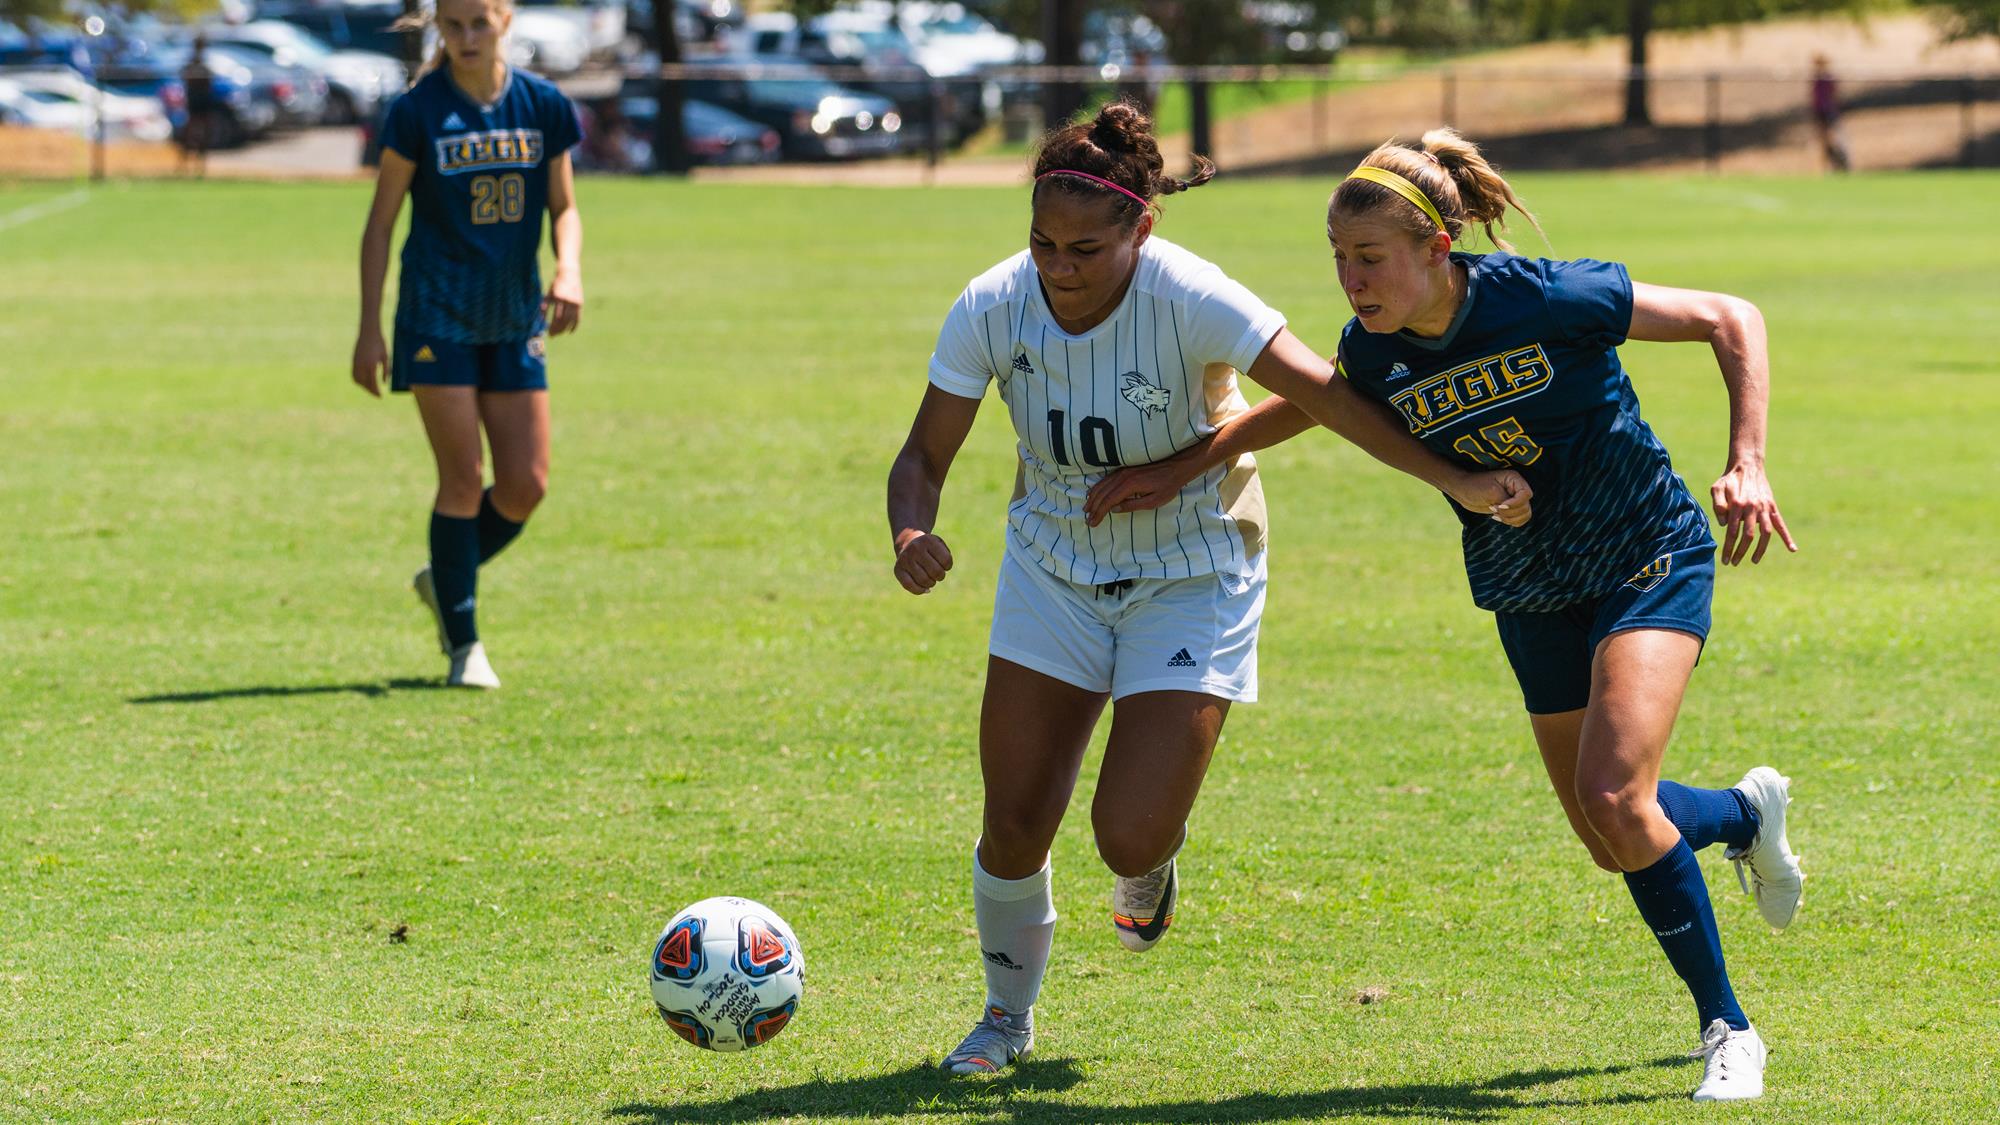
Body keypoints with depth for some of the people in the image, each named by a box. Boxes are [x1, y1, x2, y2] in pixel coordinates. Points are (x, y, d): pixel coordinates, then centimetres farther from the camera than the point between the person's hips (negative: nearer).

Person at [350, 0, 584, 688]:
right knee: (463, 477, -7)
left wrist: (569, 269, -11)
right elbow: (381, 220, -2)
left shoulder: (544, 108, 1)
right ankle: (463, 644, 3)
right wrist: (369, 328, -5)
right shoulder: (418, 113, -7)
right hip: (437, 315, -4)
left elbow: (563, 208, 10)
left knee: (526, 485, 1)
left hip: (515, 320, 4)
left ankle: (446, 580, 27)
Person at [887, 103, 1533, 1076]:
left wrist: (1458, 481, -33)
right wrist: (912, 535, -30)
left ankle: (1150, 867, 27)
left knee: (1130, 838, -14)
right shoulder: (993, 308, -17)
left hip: (1190, 580, -3)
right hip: (1053, 567, 3)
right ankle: (1008, 1016, 24)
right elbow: (924, 455, -8)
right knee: (1014, 823, -4)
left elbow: (1326, 396, -27)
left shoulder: (1187, 300, -27)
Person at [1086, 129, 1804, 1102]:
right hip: (1532, 599, 6)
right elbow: (1299, 402, 13)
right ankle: (1749, 812, 44)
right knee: (1611, 842, 9)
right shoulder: (1375, 355, -12)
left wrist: (1747, 466, -28)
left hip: (1650, 558, -5)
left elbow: (1731, 320, -18)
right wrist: (1180, 469, 4)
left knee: (1614, 799, -22)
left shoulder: (1546, 299, -26)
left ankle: (1727, 1029, -4)